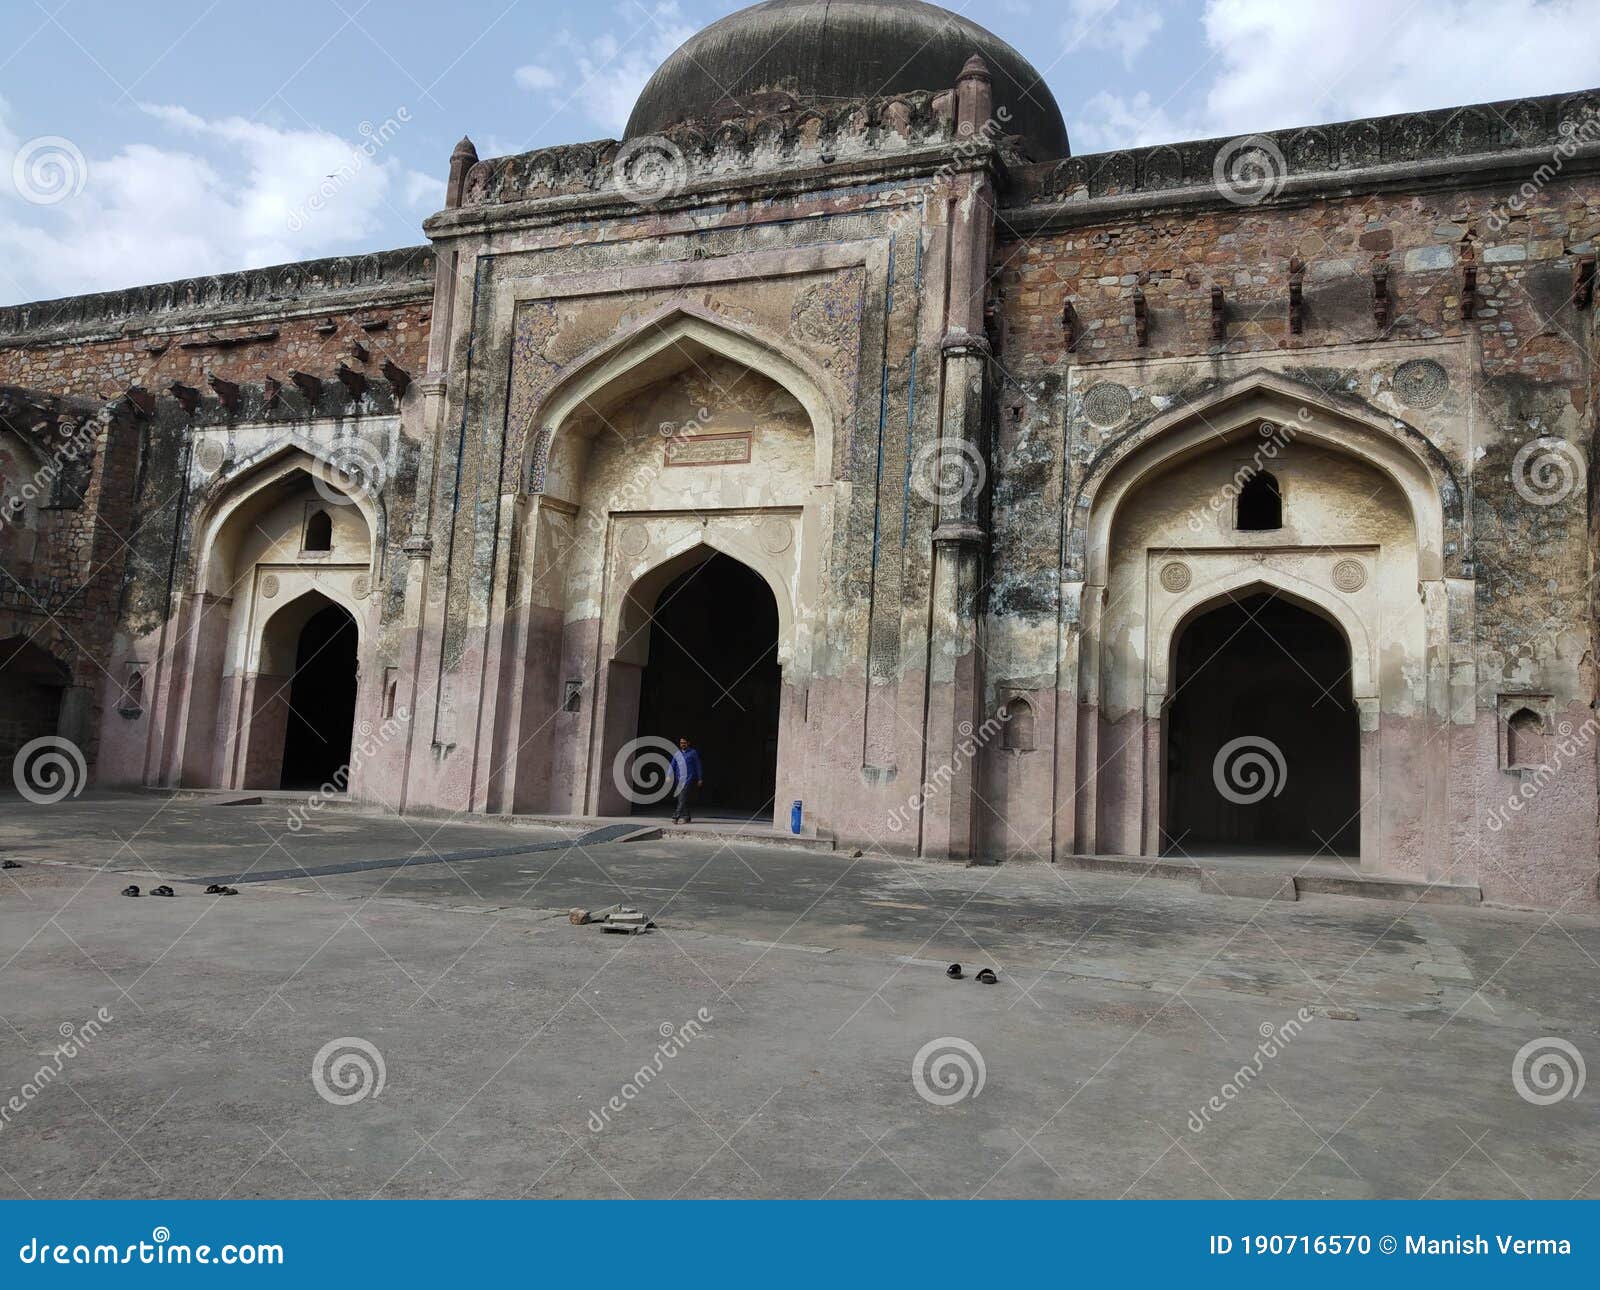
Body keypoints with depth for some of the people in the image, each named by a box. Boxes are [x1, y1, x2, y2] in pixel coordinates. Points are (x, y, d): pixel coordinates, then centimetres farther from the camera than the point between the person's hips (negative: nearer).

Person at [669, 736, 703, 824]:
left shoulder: (693, 753, 4)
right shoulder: (677, 754, 15)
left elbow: (698, 766, 5)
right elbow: (672, 766, 13)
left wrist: (699, 779, 3)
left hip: (689, 779, -5)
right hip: (679, 780, 5)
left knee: (683, 799, -14)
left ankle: (676, 817, -19)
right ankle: (686, 818, 13)